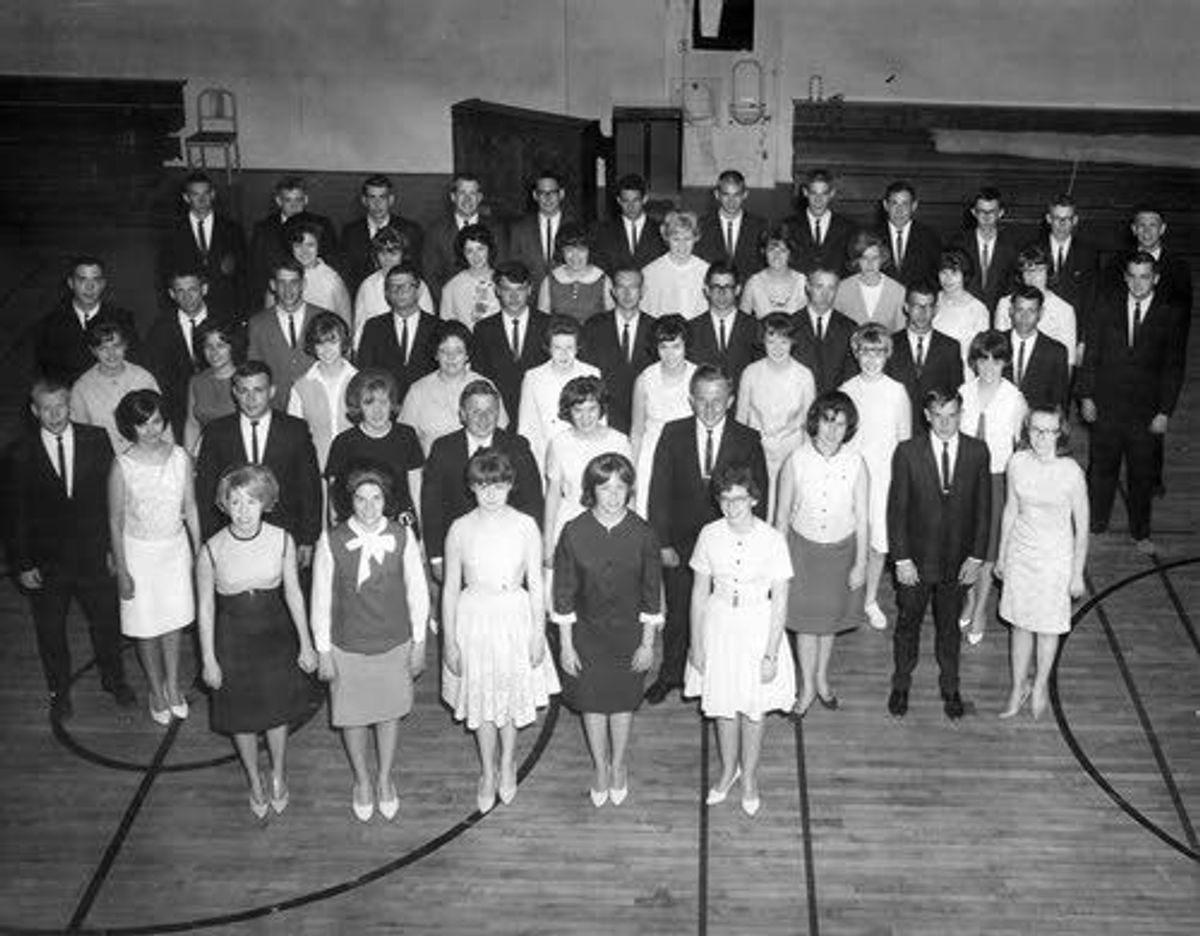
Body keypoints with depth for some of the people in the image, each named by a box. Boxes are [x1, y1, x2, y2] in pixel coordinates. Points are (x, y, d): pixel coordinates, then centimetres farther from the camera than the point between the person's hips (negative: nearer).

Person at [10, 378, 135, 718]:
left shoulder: (96, 441, -7)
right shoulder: (21, 453, -10)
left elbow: (112, 498, -2)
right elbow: (16, 514, -5)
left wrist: (113, 547, -4)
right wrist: (23, 564, -6)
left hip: (93, 556, 1)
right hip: (46, 561, -1)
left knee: (106, 622, 17)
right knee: (50, 632, 16)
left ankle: (114, 680, 42)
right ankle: (59, 692, 38)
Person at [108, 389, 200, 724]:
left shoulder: (180, 457, -10)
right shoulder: (122, 467, -17)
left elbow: (191, 508, 1)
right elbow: (116, 522, -9)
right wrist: (122, 571, -8)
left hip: (176, 548, 2)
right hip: (139, 552, -2)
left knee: (174, 620, 15)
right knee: (147, 625, 11)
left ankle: (172, 684, 36)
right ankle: (156, 690, 31)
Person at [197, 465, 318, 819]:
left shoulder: (282, 541, -16)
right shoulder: (211, 551, -20)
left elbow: (293, 593, -4)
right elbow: (205, 608, -9)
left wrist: (306, 644, 1)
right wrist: (208, 660, -4)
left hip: (276, 634, 1)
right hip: (233, 640, -1)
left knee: (277, 709, 18)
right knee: (241, 715, 16)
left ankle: (279, 776, 45)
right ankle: (255, 783, 42)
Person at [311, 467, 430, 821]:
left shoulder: (403, 536, -13)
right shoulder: (331, 541, -16)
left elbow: (417, 590, -3)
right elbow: (321, 600, -7)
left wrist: (419, 642, 2)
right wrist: (323, 652, -2)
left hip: (395, 645, 1)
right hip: (347, 647, -1)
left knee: (390, 712, 18)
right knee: (352, 716, 15)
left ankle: (385, 779, 41)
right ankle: (362, 781, 40)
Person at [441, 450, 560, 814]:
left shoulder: (525, 526, -8)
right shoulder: (460, 529, -7)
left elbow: (535, 584, -3)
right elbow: (450, 588, -2)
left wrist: (538, 633, -3)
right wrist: (449, 640, -2)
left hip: (515, 618, 0)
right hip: (473, 618, 1)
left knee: (512, 695, 13)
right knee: (480, 698, 13)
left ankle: (507, 765, 37)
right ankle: (488, 771, 33)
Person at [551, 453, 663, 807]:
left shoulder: (642, 533, -13)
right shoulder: (574, 532, -13)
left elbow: (652, 592, -5)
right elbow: (563, 593, -6)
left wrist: (648, 643, -3)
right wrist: (566, 644, -6)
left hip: (629, 632, 0)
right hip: (586, 632, 0)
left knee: (623, 701, 15)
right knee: (592, 701, 13)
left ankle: (618, 764, 37)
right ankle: (600, 767, 34)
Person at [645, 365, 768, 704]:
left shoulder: (747, 440, -7)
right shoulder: (673, 434, -5)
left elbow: (758, 497, -3)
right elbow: (659, 491, -3)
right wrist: (662, 543, -7)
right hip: (680, 545, 1)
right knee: (677, 615, 16)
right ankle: (670, 674, 37)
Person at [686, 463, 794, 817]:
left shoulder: (772, 540, -17)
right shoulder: (710, 535, -11)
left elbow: (780, 601, -12)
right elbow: (699, 592, -1)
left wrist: (771, 654, -12)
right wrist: (696, 643, 1)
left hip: (758, 630, -2)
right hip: (718, 627, 2)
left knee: (753, 707, 13)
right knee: (722, 704, 17)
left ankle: (749, 776, 36)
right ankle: (728, 769, 41)